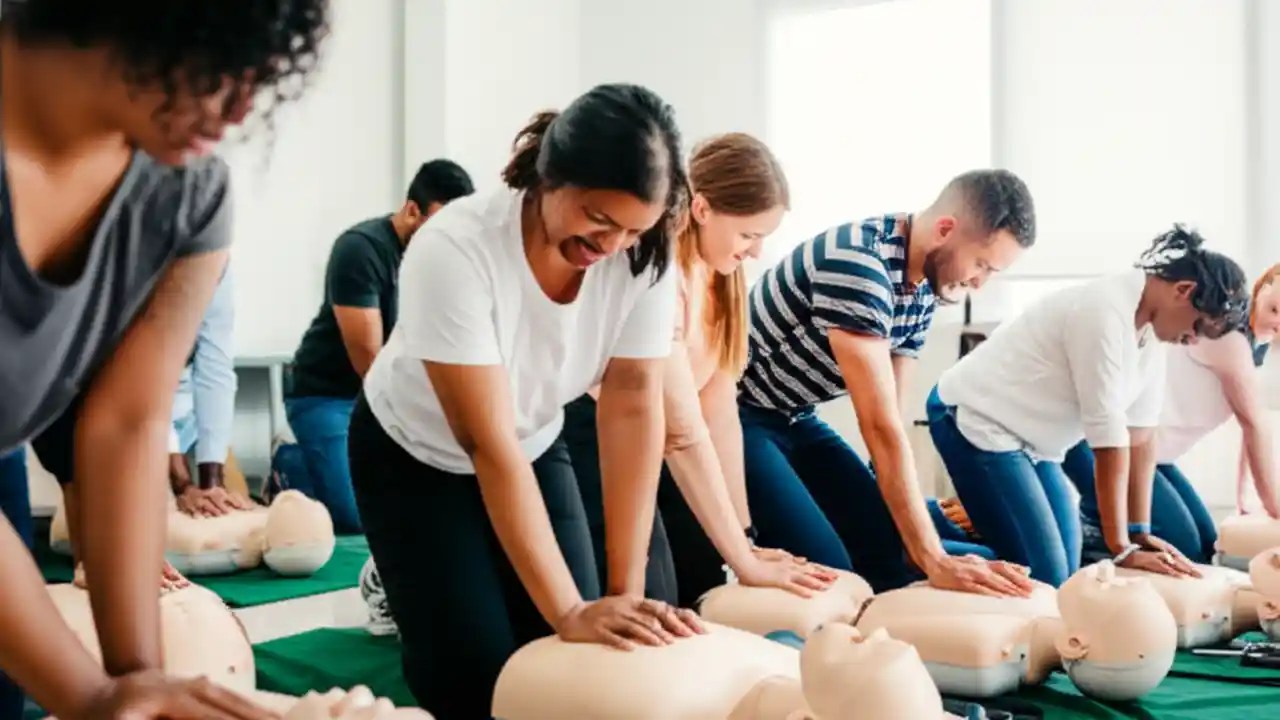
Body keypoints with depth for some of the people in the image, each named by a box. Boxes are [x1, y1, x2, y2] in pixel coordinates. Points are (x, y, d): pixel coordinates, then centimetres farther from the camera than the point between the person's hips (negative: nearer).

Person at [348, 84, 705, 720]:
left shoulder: (643, 255, -23)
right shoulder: (455, 249, -36)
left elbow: (634, 410, -24)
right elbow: (488, 446, -36)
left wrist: (625, 591, -29)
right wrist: (569, 610, -38)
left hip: (536, 446, 4)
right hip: (416, 455, -4)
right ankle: (394, 588, 21)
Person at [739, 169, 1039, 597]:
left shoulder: (925, 286, 0)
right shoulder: (856, 262, -29)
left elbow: (890, 419, 2)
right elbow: (880, 425, -32)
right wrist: (934, 561, -32)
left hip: (797, 419, 9)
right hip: (737, 414, -9)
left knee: (891, 552, 3)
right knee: (828, 571, -19)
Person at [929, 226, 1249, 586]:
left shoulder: (1152, 328, 4)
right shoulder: (1106, 312, -24)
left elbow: (1141, 435, 4)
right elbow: (1109, 437, -24)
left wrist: (1140, 532, 0)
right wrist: (1121, 550, -22)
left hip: (1030, 441, 10)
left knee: (1064, 574, 4)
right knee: (1043, 579, -16)